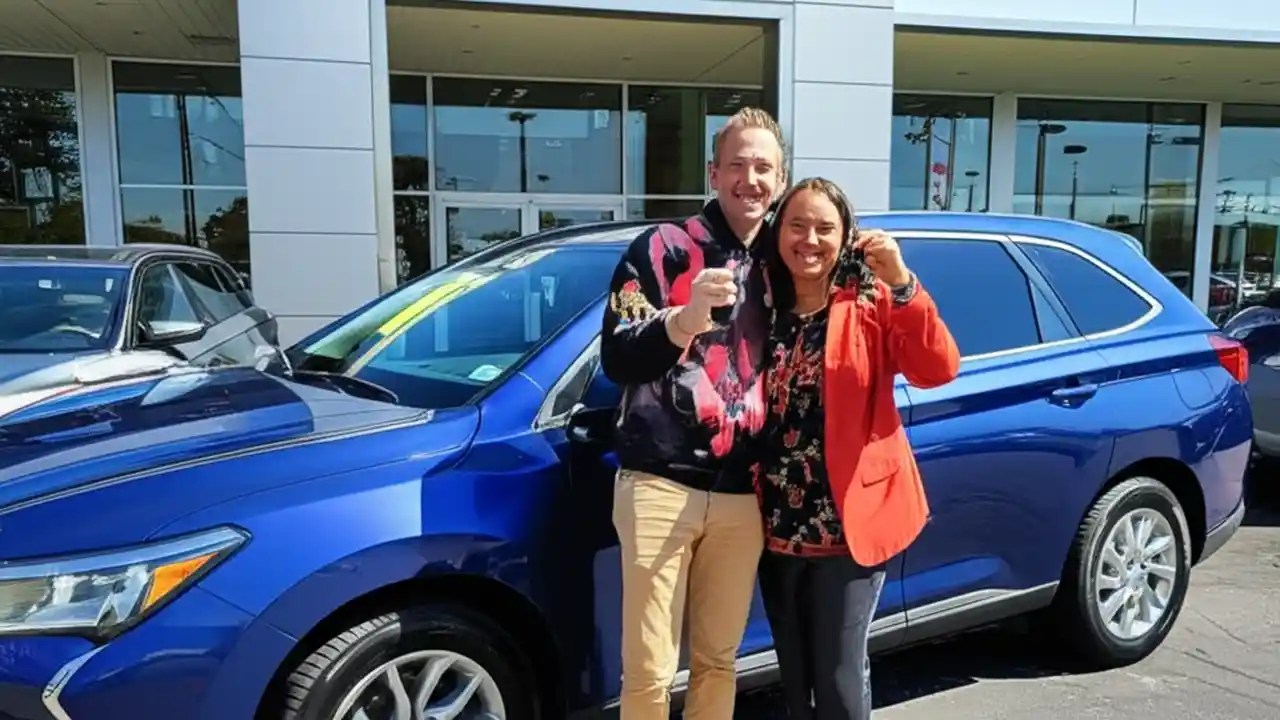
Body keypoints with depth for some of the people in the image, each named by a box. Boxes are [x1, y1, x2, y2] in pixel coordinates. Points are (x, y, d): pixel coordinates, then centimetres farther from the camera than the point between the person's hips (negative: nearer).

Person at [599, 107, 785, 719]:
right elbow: (616, 361, -13)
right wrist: (682, 322, -29)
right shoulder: (661, 248, -3)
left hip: (741, 495, 5)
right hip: (660, 486, -4)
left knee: (718, 661, 15)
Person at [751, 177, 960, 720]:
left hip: (849, 520, -4)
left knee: (838, 675, 5)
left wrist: (902, 283, -26)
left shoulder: (872, 302, -4)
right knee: (793, 674, 18)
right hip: (776, 524, 4)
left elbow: (939, 371, -18)